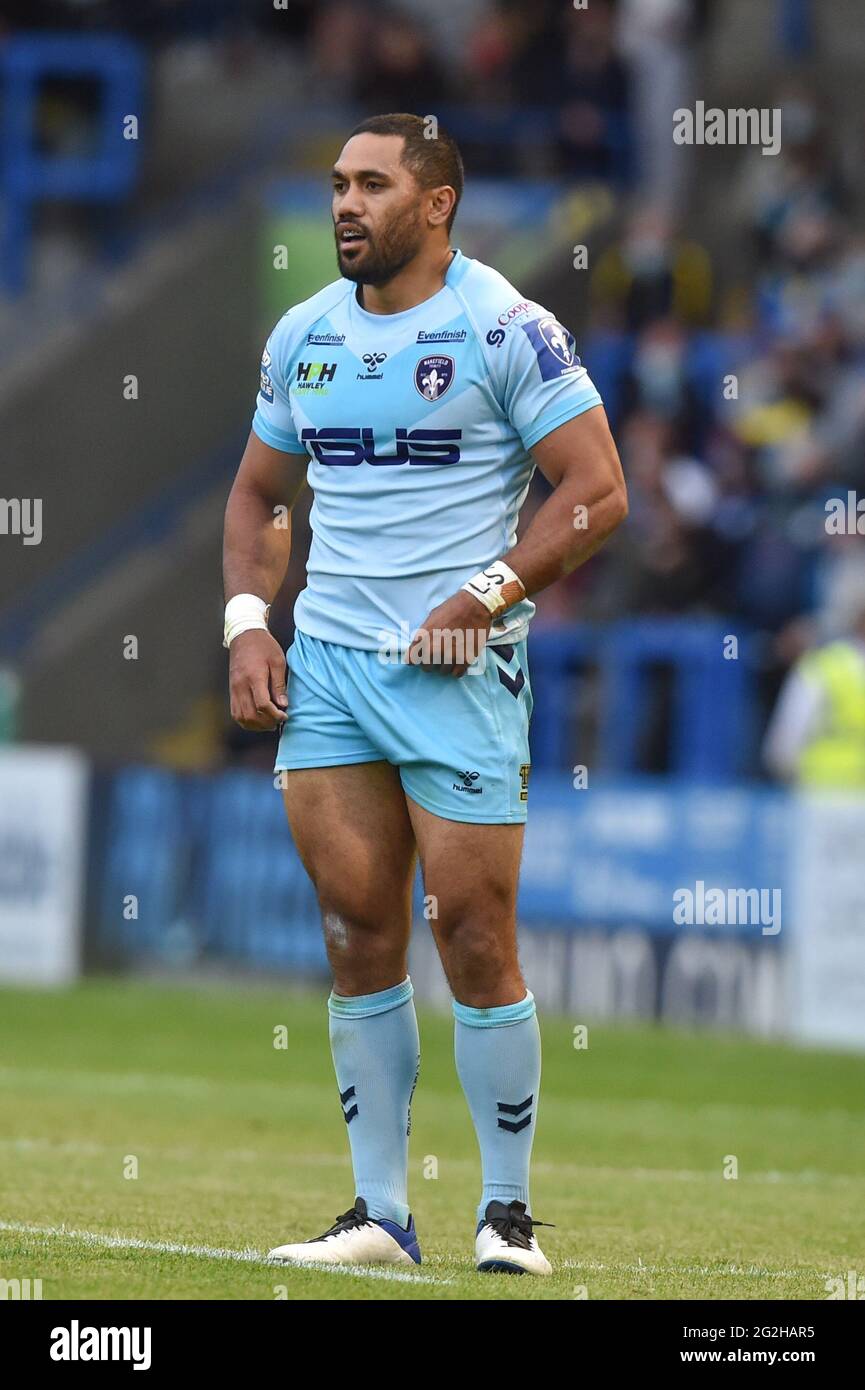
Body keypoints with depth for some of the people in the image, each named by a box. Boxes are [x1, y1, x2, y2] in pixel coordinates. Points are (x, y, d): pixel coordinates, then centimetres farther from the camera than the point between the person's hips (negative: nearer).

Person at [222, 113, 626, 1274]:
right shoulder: (304, 337, 11)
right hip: (326, 661, 5)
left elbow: (597, 491, -9)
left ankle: (509, 1208, 8)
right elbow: (259, 492, 23)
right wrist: (248, 623, 8)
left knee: (474, 939, -4)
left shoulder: (504, 329, -7)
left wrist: (486, 596, -16)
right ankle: (380, 1212, 9)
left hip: (456, 667, -5)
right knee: (359, 938, 4)